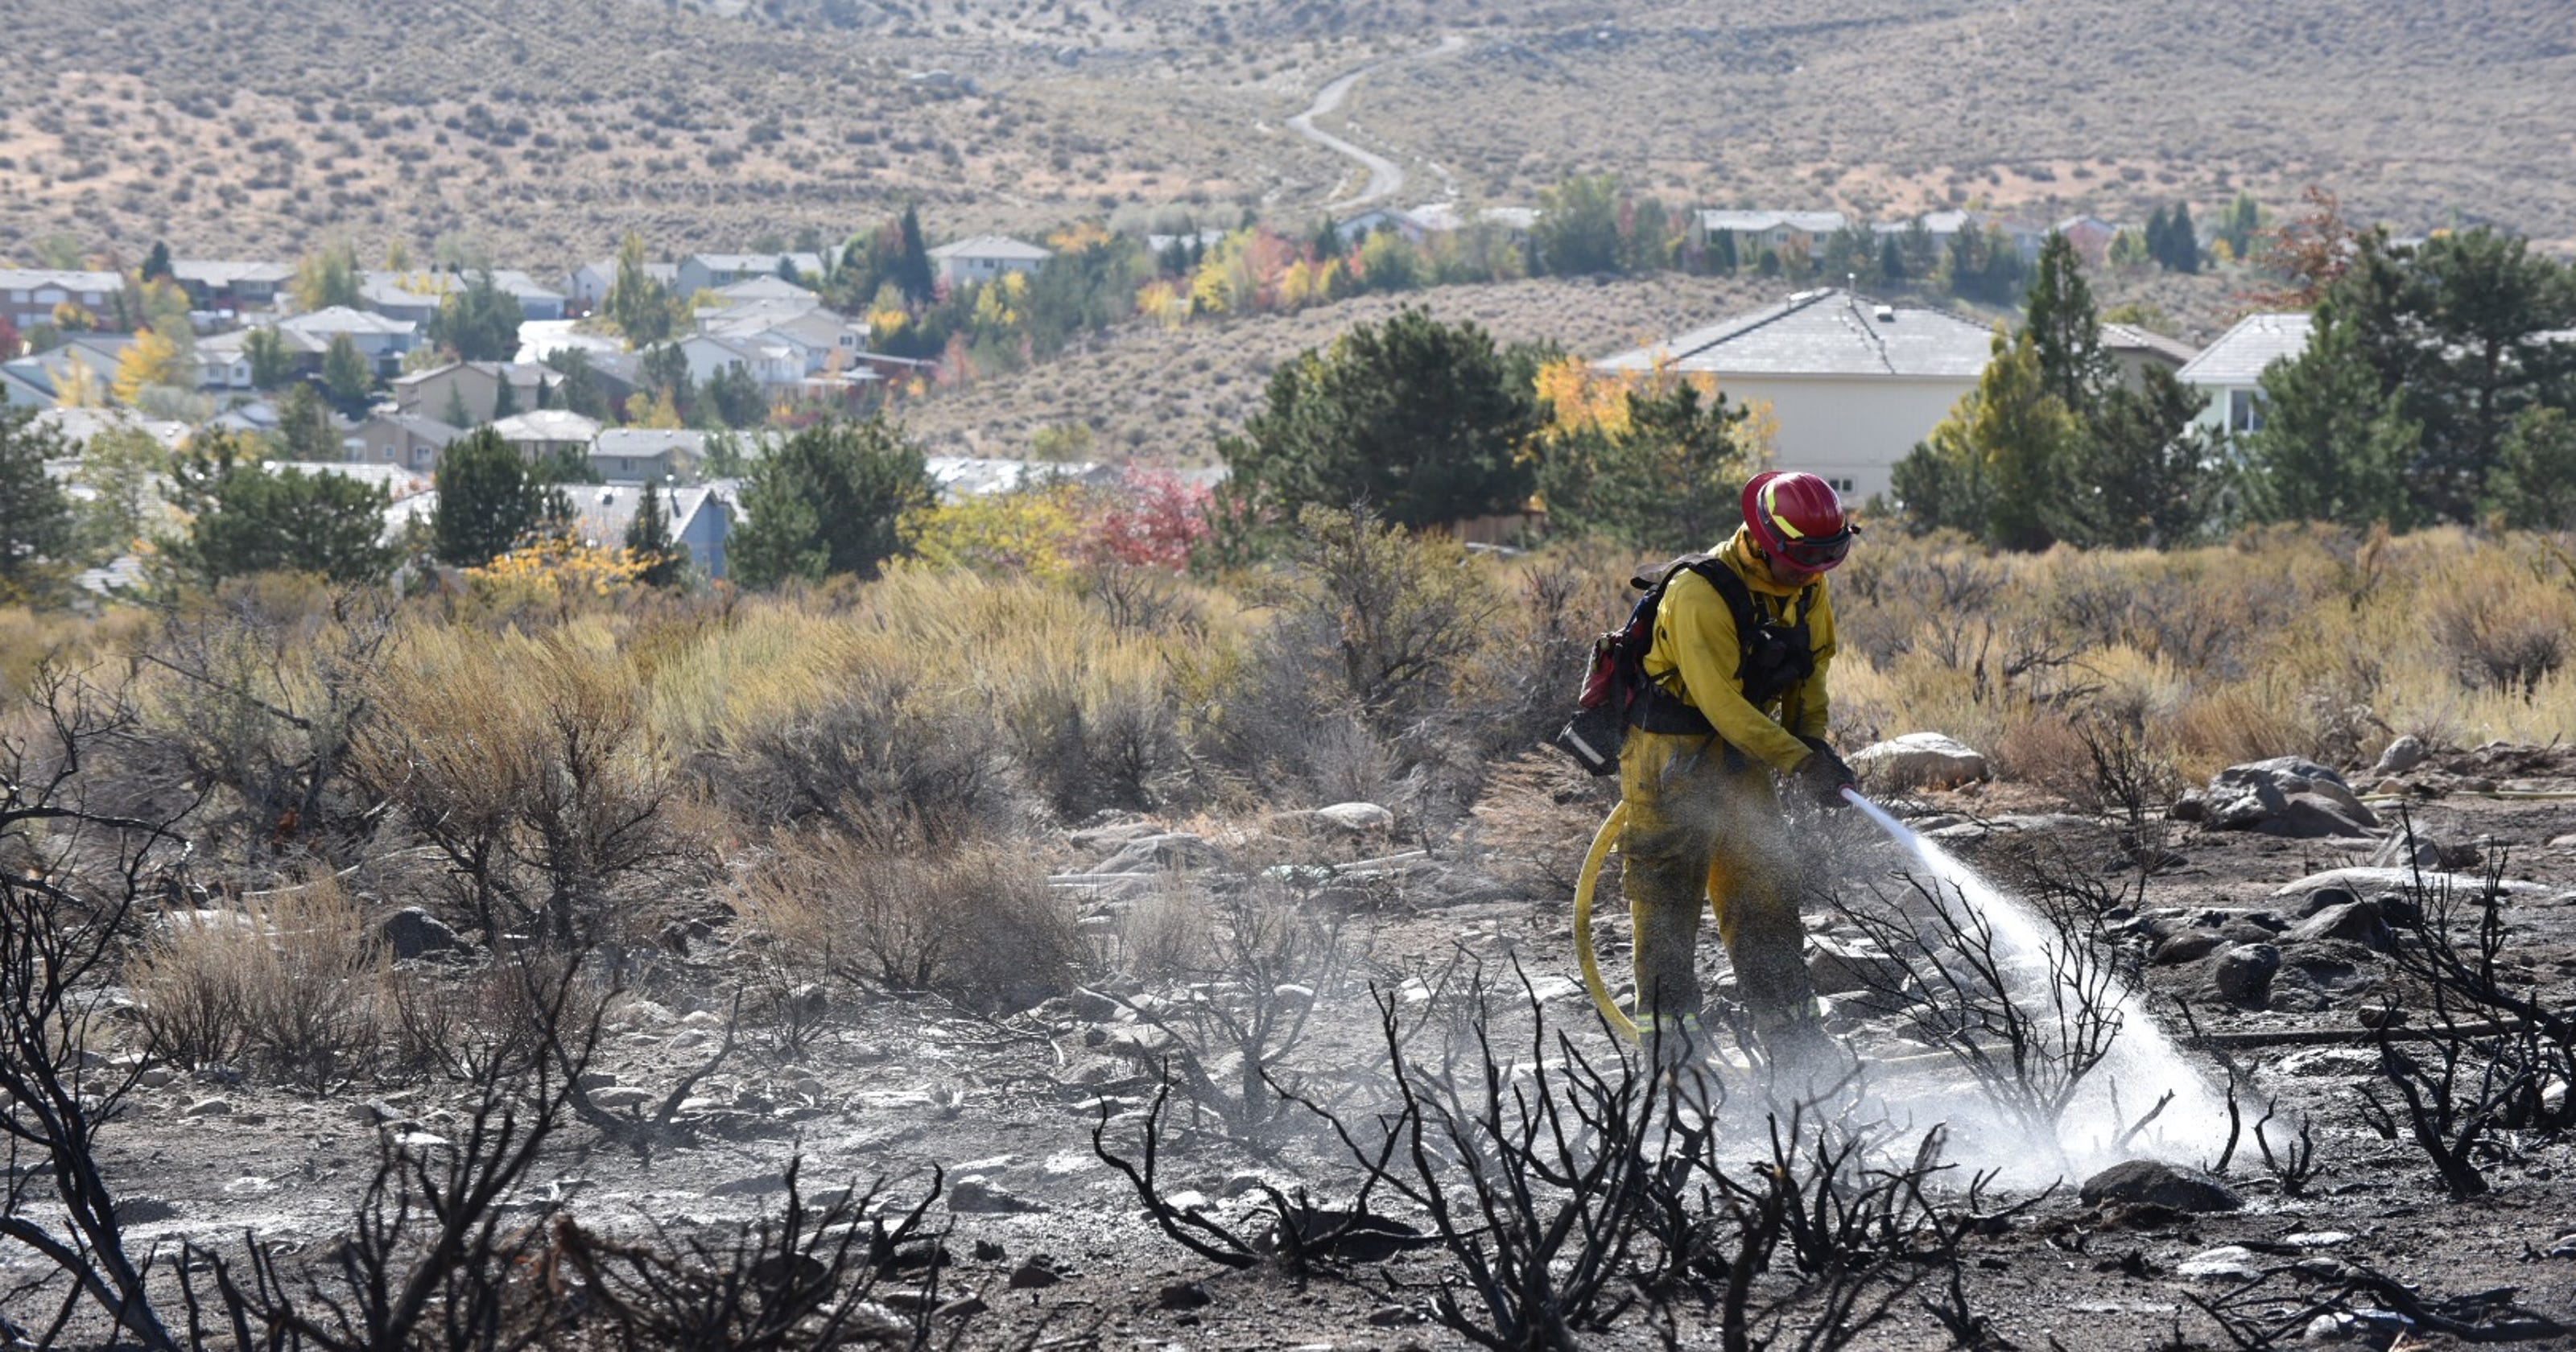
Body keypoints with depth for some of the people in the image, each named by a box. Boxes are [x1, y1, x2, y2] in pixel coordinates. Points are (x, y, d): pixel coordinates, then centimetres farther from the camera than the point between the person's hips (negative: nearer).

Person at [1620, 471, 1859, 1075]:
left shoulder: (1808, 592, -1)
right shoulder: (1699, 595, -26)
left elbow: (1809, 673, 14)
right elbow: (1721, 701, -29)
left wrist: (1813, 739, -5)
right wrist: (1801, 762, -30)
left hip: (1740, 753, 7)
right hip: (1671, 755, -7)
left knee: (1764, 889, 7)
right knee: (1668, 896, -4)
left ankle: (1790, 1027, 11)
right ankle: (1669, 1039, 0)